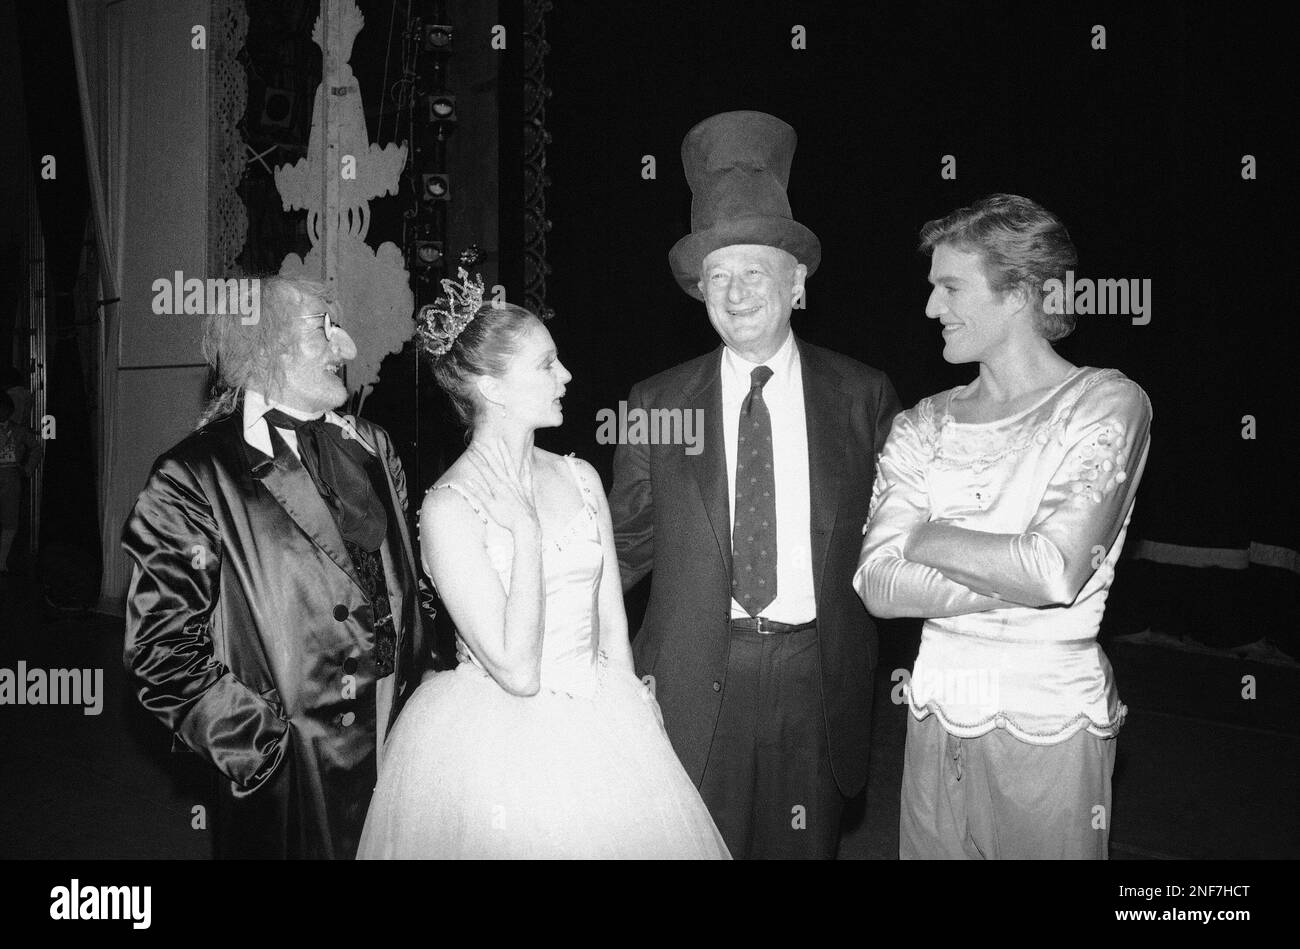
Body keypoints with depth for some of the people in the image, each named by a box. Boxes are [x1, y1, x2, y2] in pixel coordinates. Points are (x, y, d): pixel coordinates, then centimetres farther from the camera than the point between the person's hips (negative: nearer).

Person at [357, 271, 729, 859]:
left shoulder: (580, 478, 1)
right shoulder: (449, 509, -16)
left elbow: (612, 626, 6)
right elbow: (516, 672, -21)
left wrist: (626, 721, 1)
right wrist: (526, 528, -20)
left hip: (603, 728, 5)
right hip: (500, 752, -5)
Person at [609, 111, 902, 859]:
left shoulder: (863, 397, 1)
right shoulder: (657, 403, 1)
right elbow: (629, 542, 4)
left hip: (818, 680, 1)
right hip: (695, 683, 0)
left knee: (805, 845, 14)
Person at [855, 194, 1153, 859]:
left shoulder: (1106, 402, -8)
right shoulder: (924, 424, 4)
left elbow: (1056, 572, -21)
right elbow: (877, 586, -7)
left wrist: (924, 536, -9)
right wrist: (1016, 578, -17)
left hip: (1049, 725, -4)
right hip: (936, 720, 4)